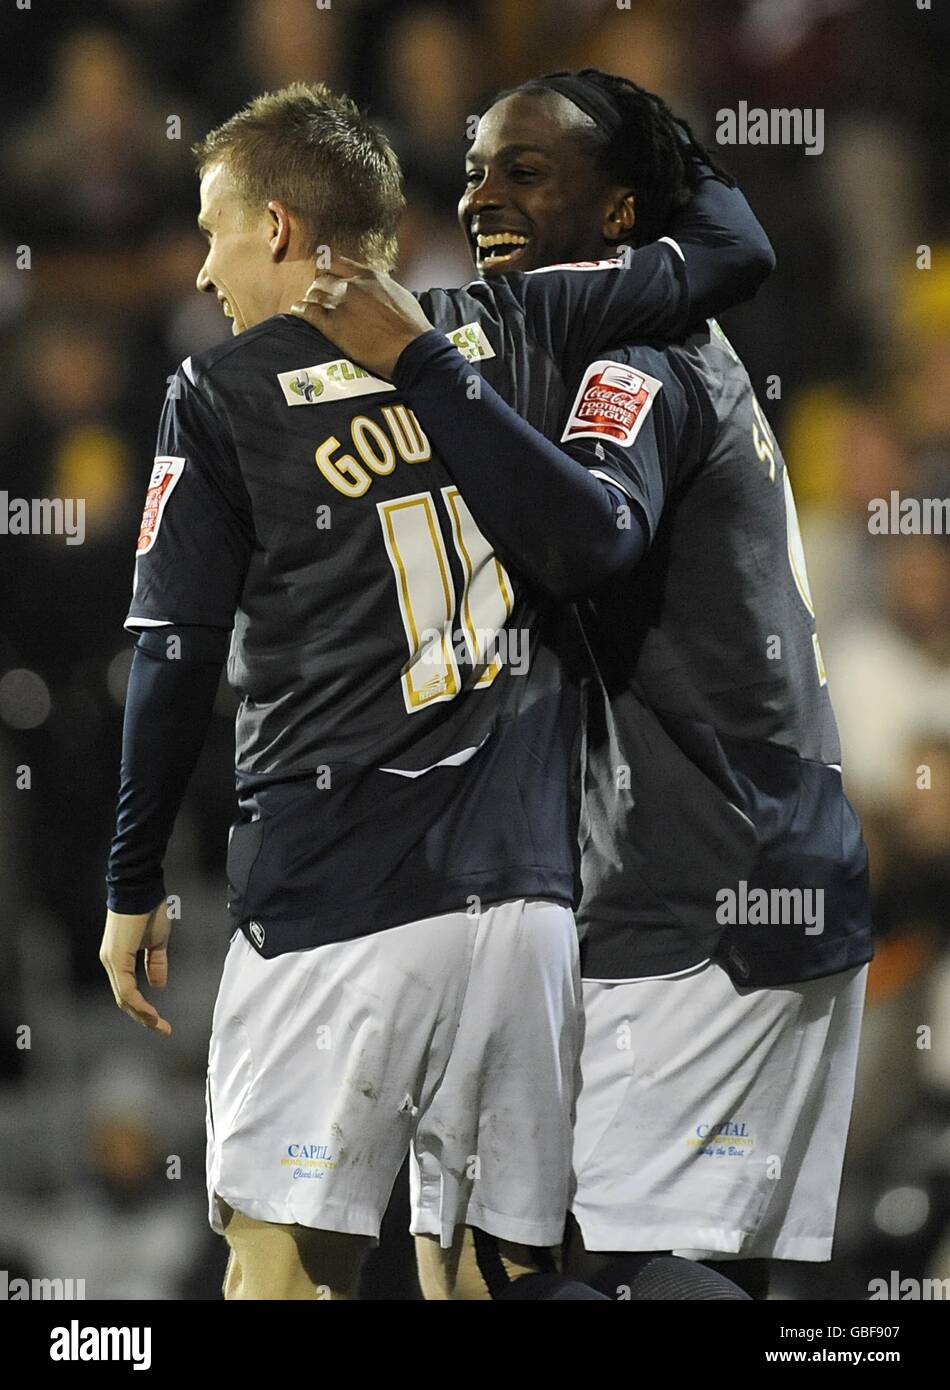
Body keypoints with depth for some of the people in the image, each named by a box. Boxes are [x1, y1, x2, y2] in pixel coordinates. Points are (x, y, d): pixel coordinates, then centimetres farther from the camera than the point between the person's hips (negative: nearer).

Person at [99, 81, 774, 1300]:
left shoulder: (222, 393, 1)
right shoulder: (509, 330, 9)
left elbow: (175, 662, 0)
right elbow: (733, 252, 12)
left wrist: (133, 889, 9)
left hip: (330, 896, -4)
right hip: (524, 883, 4)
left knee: (282, 1266, -3)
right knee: (501, 1263, 8)